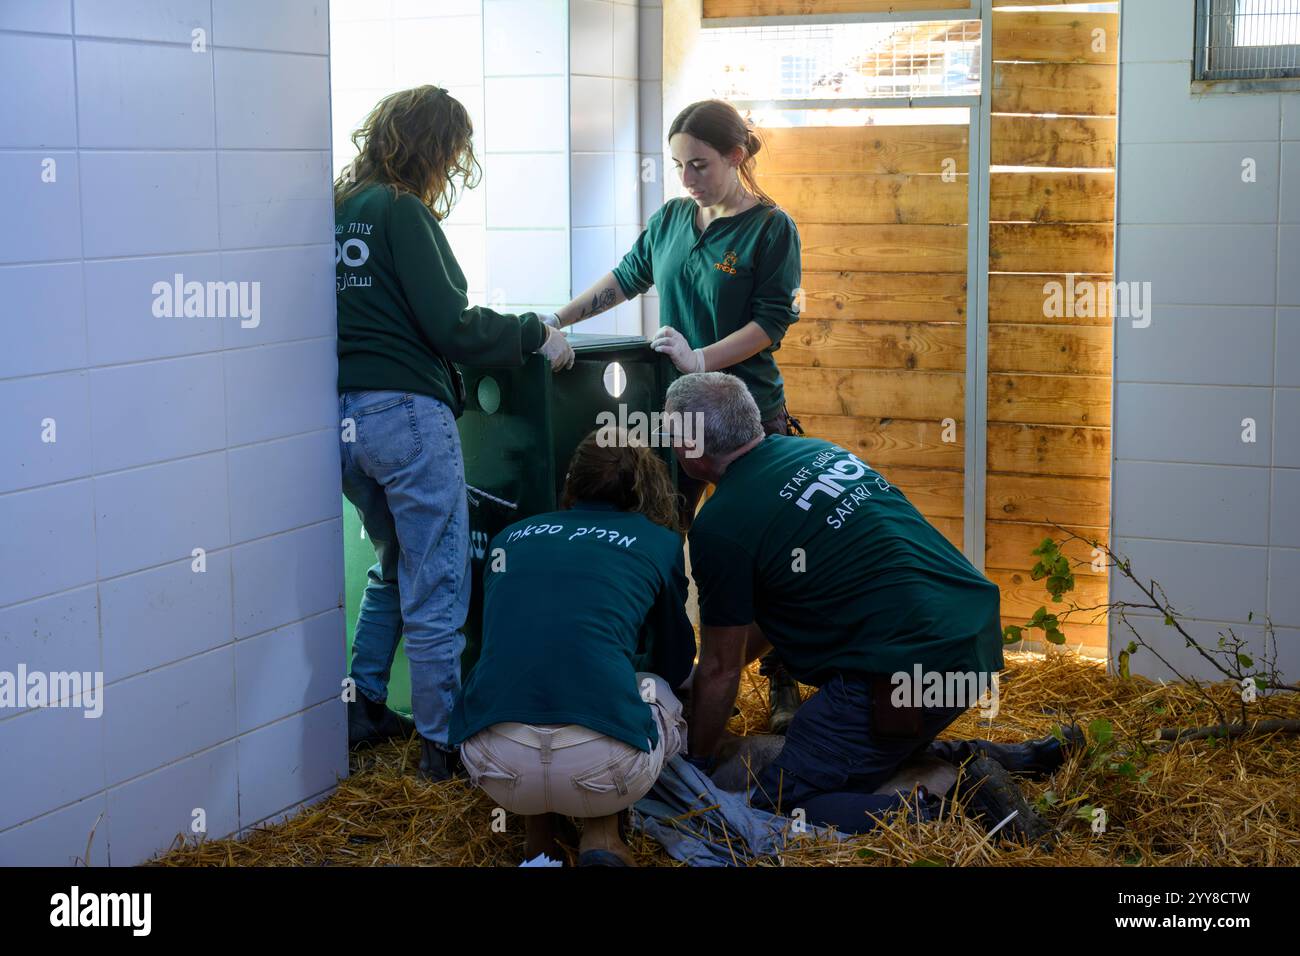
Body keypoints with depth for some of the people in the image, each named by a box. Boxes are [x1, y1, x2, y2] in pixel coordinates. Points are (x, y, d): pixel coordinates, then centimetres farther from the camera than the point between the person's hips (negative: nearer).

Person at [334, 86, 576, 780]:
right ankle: (442, 743, 5)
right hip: (405, 411, -8)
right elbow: (449, 326, -14)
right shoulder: (401, 212, -10)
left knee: (393, 568, 25)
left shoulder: (337, 208, 13)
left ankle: (362, 712, 28)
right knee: (436, 589, 0)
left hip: (342, 415, 8)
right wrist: (534, 335, -2)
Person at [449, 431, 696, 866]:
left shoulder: (510, 537, 21)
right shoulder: (659, 542, 15)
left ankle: (538, 838, 17)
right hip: (605, 765, -2)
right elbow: (676, 665, 28)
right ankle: (601, 834, 9)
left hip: (494, 763, 2)